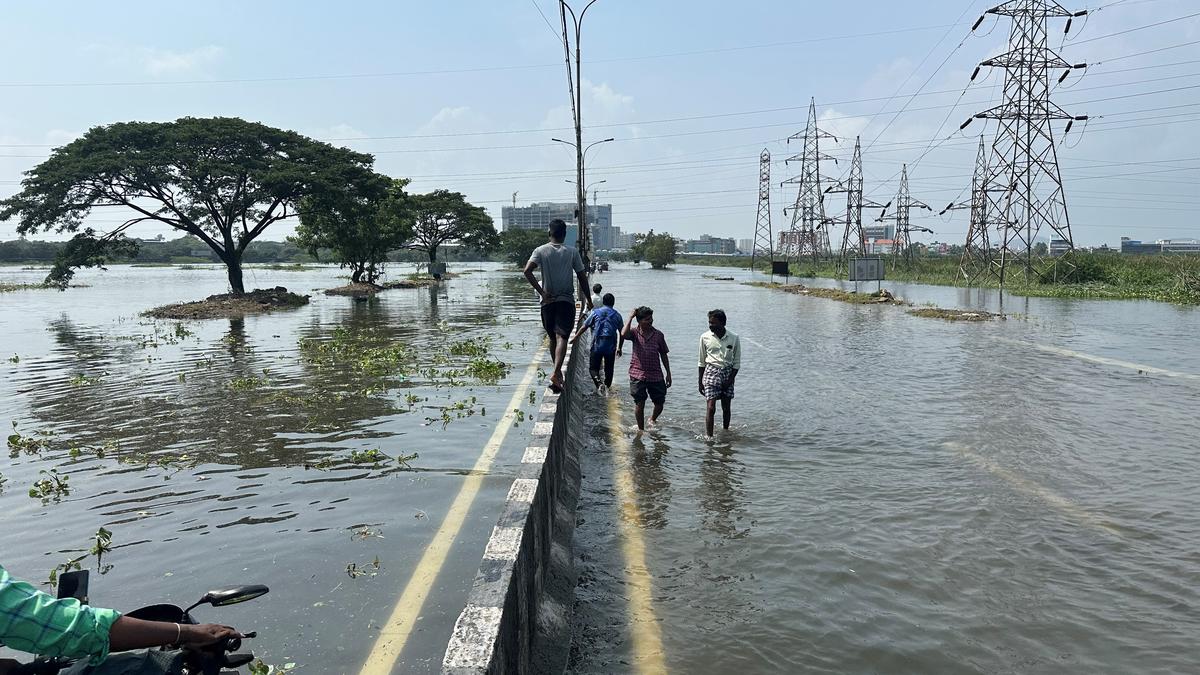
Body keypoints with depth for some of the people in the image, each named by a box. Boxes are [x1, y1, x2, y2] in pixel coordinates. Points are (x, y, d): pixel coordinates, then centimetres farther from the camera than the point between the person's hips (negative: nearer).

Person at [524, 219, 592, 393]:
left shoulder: (540, 251, 0)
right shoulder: (572, 252, 0)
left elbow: (527, 271, -14)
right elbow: (582, 277, 1)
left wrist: (541, 292, -9)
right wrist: (588, 300, 12)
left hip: (548, 301, 2)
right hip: (566, 300, -2)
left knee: (553, 338, 17)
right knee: (561, 337, -10)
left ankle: (558, 372, 29)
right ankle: (556, 373, -29)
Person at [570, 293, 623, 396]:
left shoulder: (596, 312, 5)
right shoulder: (617, 315, 9)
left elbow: (584, 326, 6)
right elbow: (622, 334, 9)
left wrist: (576, 337, 17)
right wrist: (619, 348, 18)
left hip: (597, 346, -1)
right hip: (611, 346, 2)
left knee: (593, 368, 3)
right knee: (609, 369, 15)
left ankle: (599, 383, -20)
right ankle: (607, 386, 19)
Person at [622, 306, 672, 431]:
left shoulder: (658, 335, 2)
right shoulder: (635, 332, -3)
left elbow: (663, 355, 10)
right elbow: (624, 334, -28)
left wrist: (668, 373, 10)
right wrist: (630, 317, -19)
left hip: (656, 375, 2)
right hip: (638, 375, -2)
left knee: (659, 403, 9)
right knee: (639, 404, 3)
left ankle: (652, 420, 39)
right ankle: (641, 429, 21)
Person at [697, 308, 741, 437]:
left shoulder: (734, 338, -2)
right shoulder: (705, 337, -2)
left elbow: (737, 363, 4)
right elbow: (702, 362, 7)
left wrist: (730, 380, -7)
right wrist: (700, 382, 5)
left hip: (728, 372, 1)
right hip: (711, 371, -1)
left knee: (726, 408, 8)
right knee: (711, 407, -11)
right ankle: (708, 436, -10)